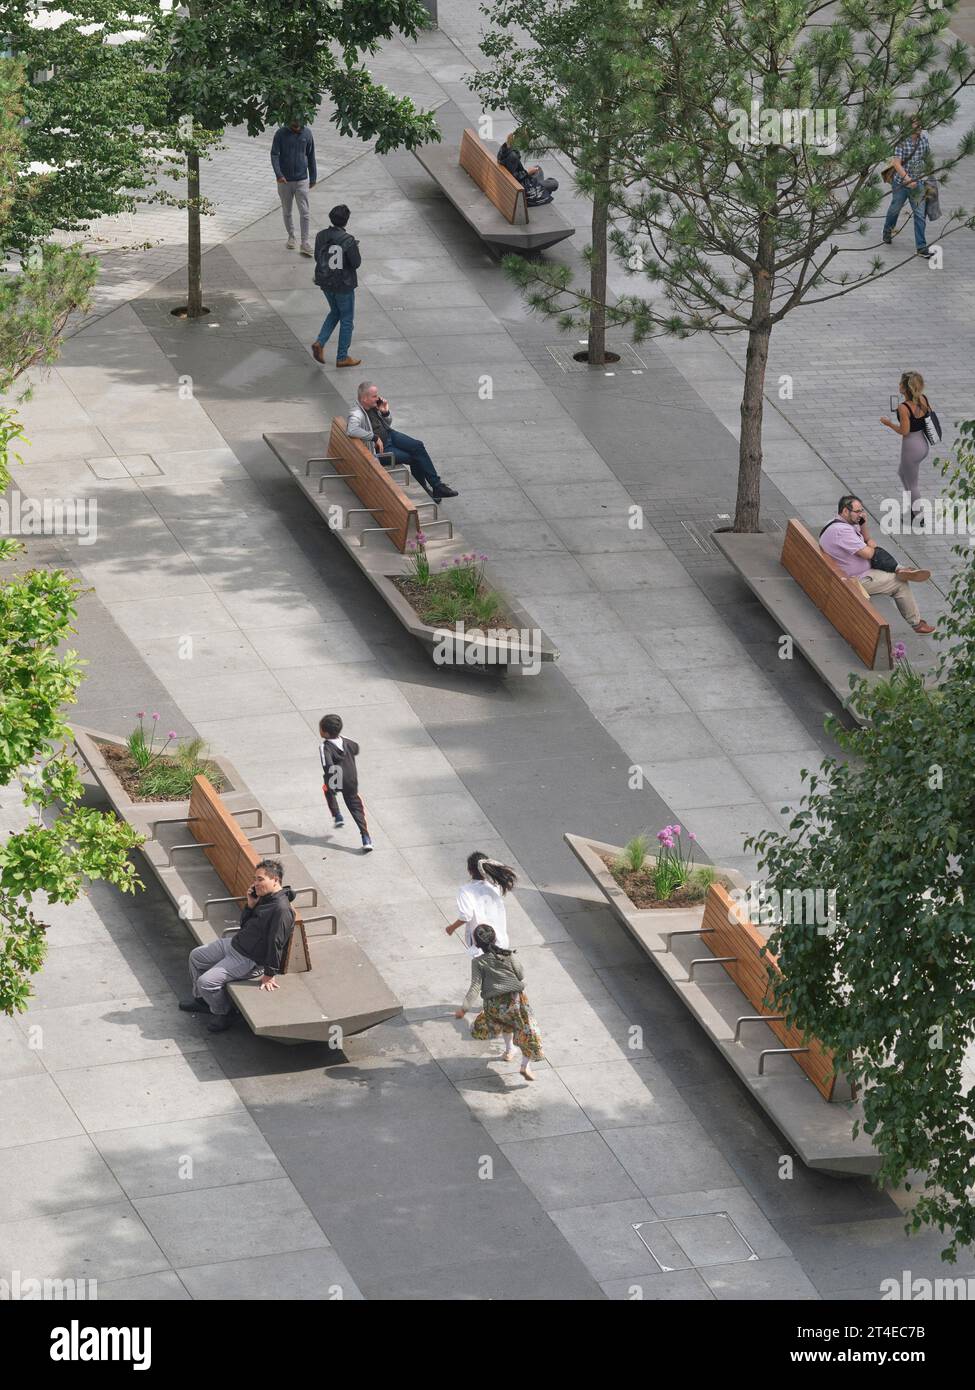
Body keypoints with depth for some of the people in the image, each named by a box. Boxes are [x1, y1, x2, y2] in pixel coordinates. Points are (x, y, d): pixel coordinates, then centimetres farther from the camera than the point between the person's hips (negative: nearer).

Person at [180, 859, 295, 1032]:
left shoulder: (281, 909, -27)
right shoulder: (264, 898, 4)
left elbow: (276, 943, -25)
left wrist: (269, 975, -22)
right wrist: (250, 906, -7)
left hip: (250, 960, -10)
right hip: (234, 943, 10)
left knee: (206, 981, -18)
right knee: (196, 956, 20)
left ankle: (223, 1014, 8)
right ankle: (201, 1000, 35)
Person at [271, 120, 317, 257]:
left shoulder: (307, 134, -2)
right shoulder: (281, 133, -8)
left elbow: (311, 156, 7)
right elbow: (274, 154, -11)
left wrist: (313, 177, 9)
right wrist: (278, 174, -25)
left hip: (302, 180, 0)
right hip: (284, 180, 0)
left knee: (304, 212, -6)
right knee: (287, 211, 13)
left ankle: (305, 243, -5)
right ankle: (291, 237, 32)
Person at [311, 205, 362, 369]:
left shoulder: (321, 236, -6)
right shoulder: (348, 240, -22)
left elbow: (317, 257, 3)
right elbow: (356, 263, -17)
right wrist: (355, 249, 0)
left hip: (325, 283, 5)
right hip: (343, 285, -5)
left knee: (335, 312, 27)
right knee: (347, 319, 11)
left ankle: (319, 342, 10)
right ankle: (342, 358, 17)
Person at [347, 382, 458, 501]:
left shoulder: (374, 406, 3)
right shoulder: (357, 414, -22)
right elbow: (352, 430, -44)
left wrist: (385, 412, -7)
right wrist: (375, 438, -34)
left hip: (390, 435, 8)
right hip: (380, 447, -8)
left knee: (418, 446, -12)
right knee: (415, 459, -16)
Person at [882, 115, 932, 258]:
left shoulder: (923, 139, 0)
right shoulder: (901, 142, -17)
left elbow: (927, 155, 18)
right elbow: (897, 163, -23)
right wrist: (907, 178, -33)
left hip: (917, 183, 4)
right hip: (901, 182, -4)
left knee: (920, 215, -2)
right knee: (894, 210, 17)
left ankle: (922, 247, -2)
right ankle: (887, 233, 45)